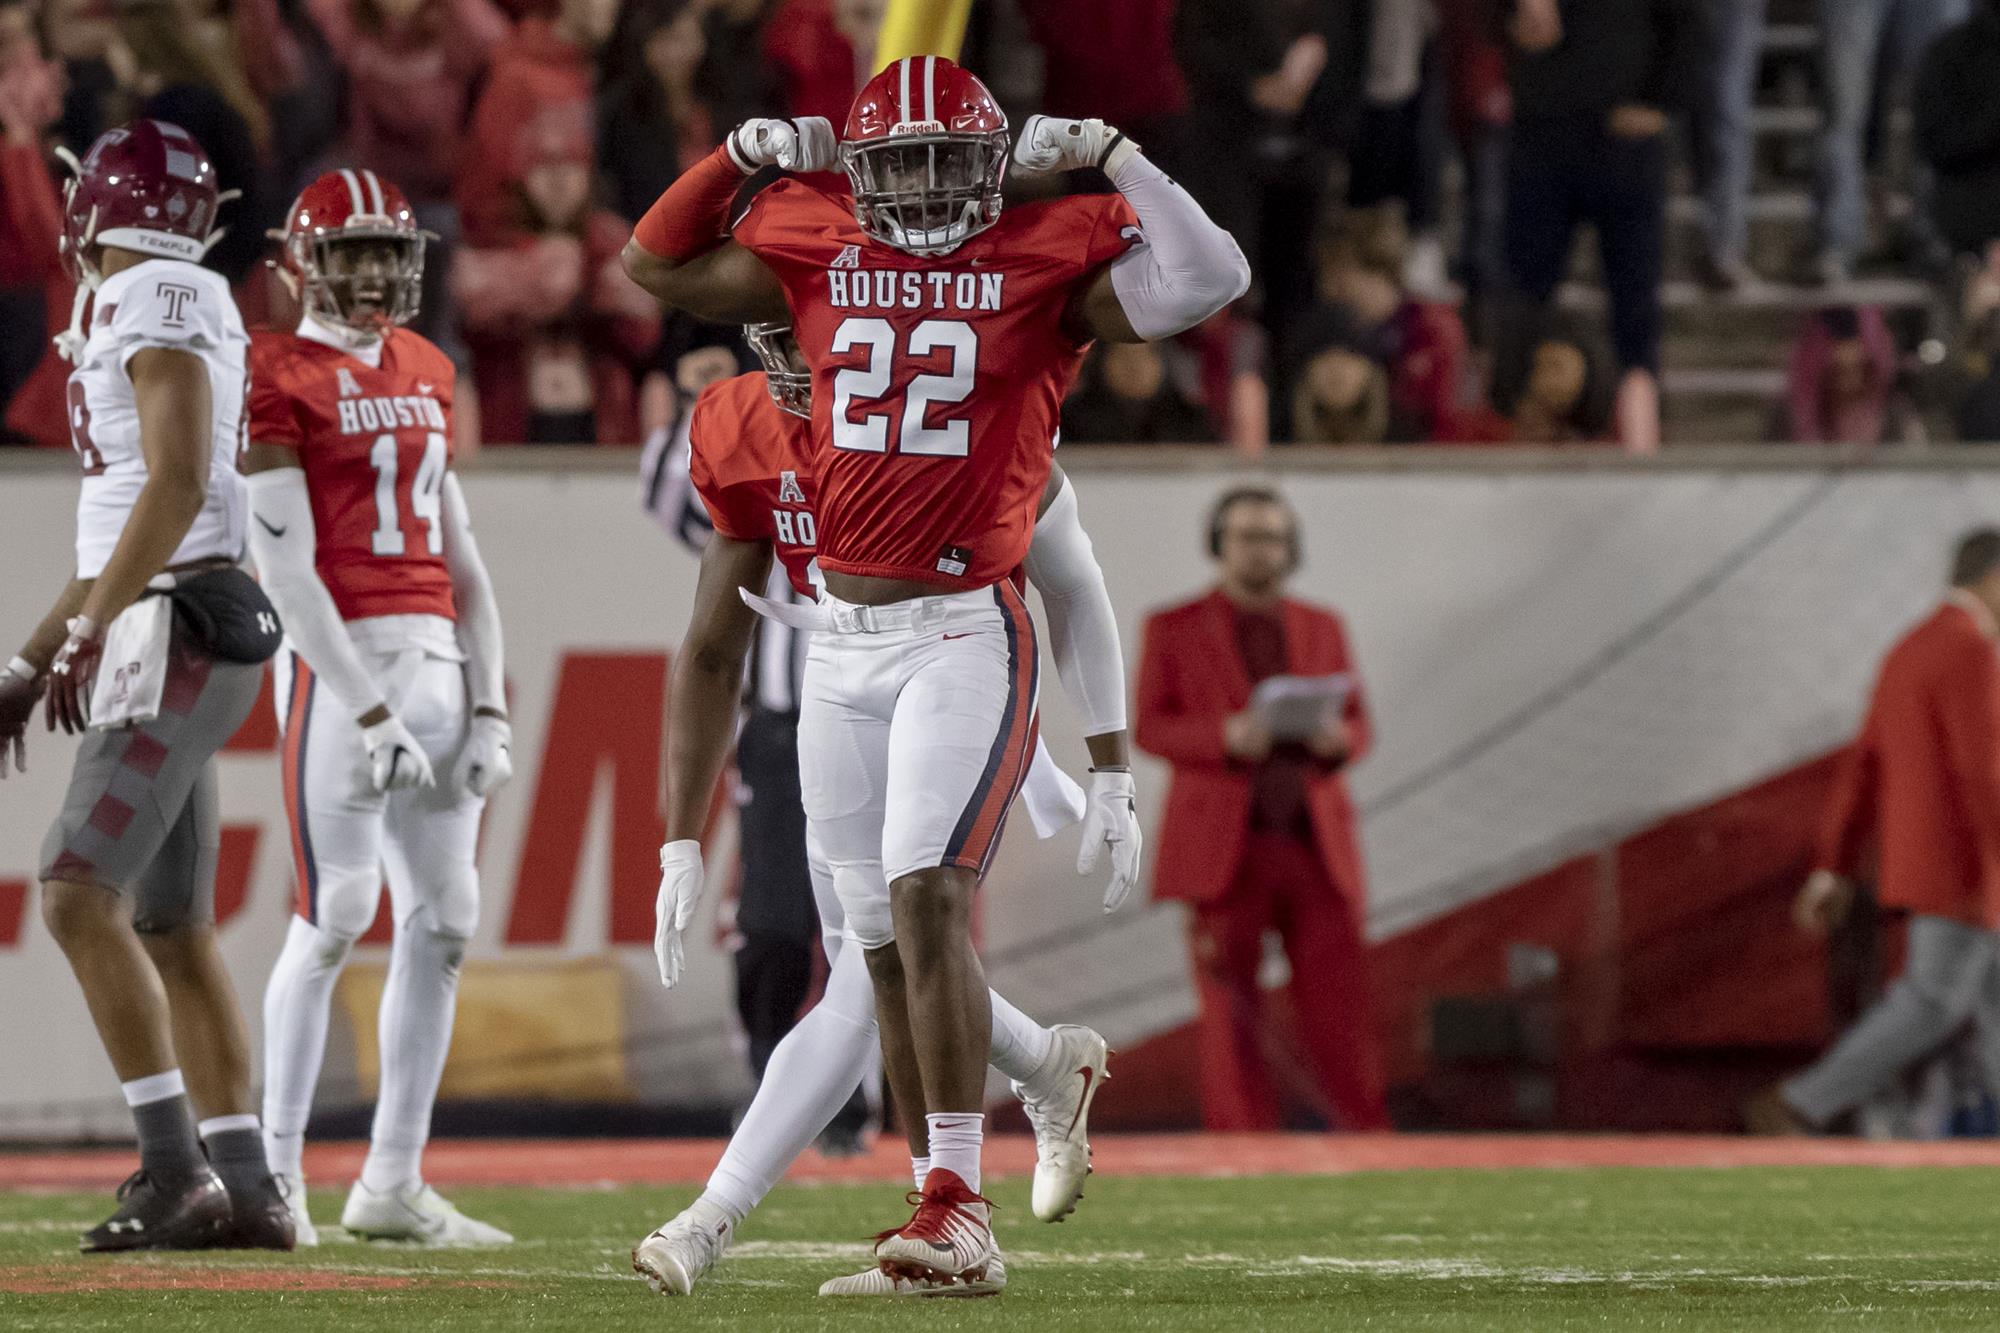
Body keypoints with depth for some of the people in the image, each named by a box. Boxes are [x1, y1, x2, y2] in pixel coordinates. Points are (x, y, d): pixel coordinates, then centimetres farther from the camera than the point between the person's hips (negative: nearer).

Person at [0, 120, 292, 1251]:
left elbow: (178, 486, -20)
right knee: (174, 932, 10)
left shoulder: (158, 304, -10)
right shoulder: (156, 311, 19)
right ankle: (247, 1189, 11)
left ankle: (176, 1168, -18)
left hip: (177, 639, -10)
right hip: (166, 643, 10)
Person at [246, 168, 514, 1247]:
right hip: (338, 659, -7)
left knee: (445, 915, 4)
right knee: (337, 912, -9)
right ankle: (275, 1165, 1)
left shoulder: (423, 373, 16)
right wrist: (369, 714, -16)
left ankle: (393, 1185, 9)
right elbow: (286, 570, -11)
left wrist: (489, 706, 8)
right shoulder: (277, 378, -5)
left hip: (435, 658, 7)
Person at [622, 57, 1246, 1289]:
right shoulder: (820, 253, 9)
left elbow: (1207, 280, -14)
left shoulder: (1043, 262, -3)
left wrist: (1107, 155, -10)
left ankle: (956, 1199, -18)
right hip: (845, 633, 5)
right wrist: (744, 156, 10)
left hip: (964, 632, -5)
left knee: (927, 898, -20)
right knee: (889, 943, 8)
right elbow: (661, 265, 22)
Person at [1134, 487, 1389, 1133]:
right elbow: (1150, 729, -1)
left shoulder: (1322, 629, 13)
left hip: (1314, 846, 2)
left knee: (1339, 1005, -4)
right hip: (1224, 849, -2)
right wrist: (1227, 736, -19)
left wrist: (1336, 738, -11)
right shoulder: (1173, 629, 5)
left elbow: (1358, 730, 13)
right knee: (1232, 1014, -4)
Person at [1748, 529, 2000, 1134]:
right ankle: (1798, 1109, -6)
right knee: (1931, 1008, -4)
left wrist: (1833, 873, 13)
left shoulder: (1910, 654, 13)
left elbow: (1863, 771, 13)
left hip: (1926, 860, 10)